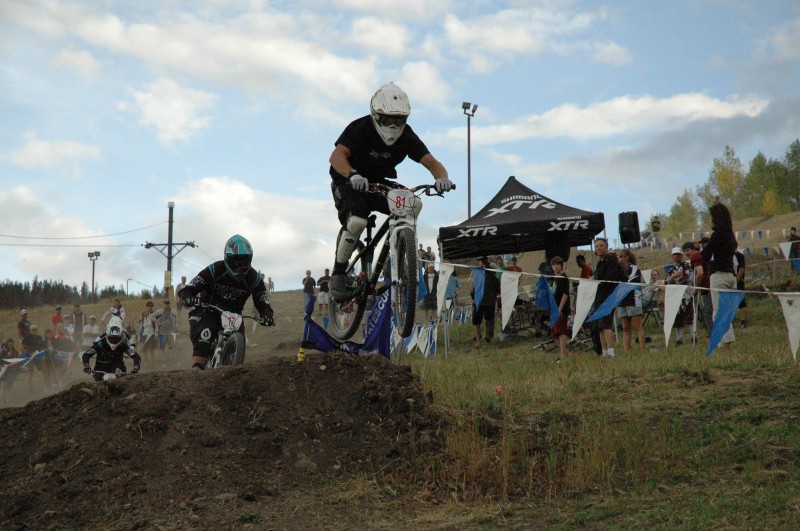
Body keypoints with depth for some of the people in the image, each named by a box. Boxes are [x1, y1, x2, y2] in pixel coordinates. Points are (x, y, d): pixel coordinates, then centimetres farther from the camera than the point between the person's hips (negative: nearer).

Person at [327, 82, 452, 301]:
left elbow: (431, 161, -18)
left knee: (414, 204, -22)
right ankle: (339, 272, -13)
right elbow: (337, 155, -37)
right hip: (349, 183, -4)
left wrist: (442, 178, -41)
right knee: (357, 221, -33)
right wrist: (353, 175, -57)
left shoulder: (406, 136, -10)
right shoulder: (360, 129, -22)